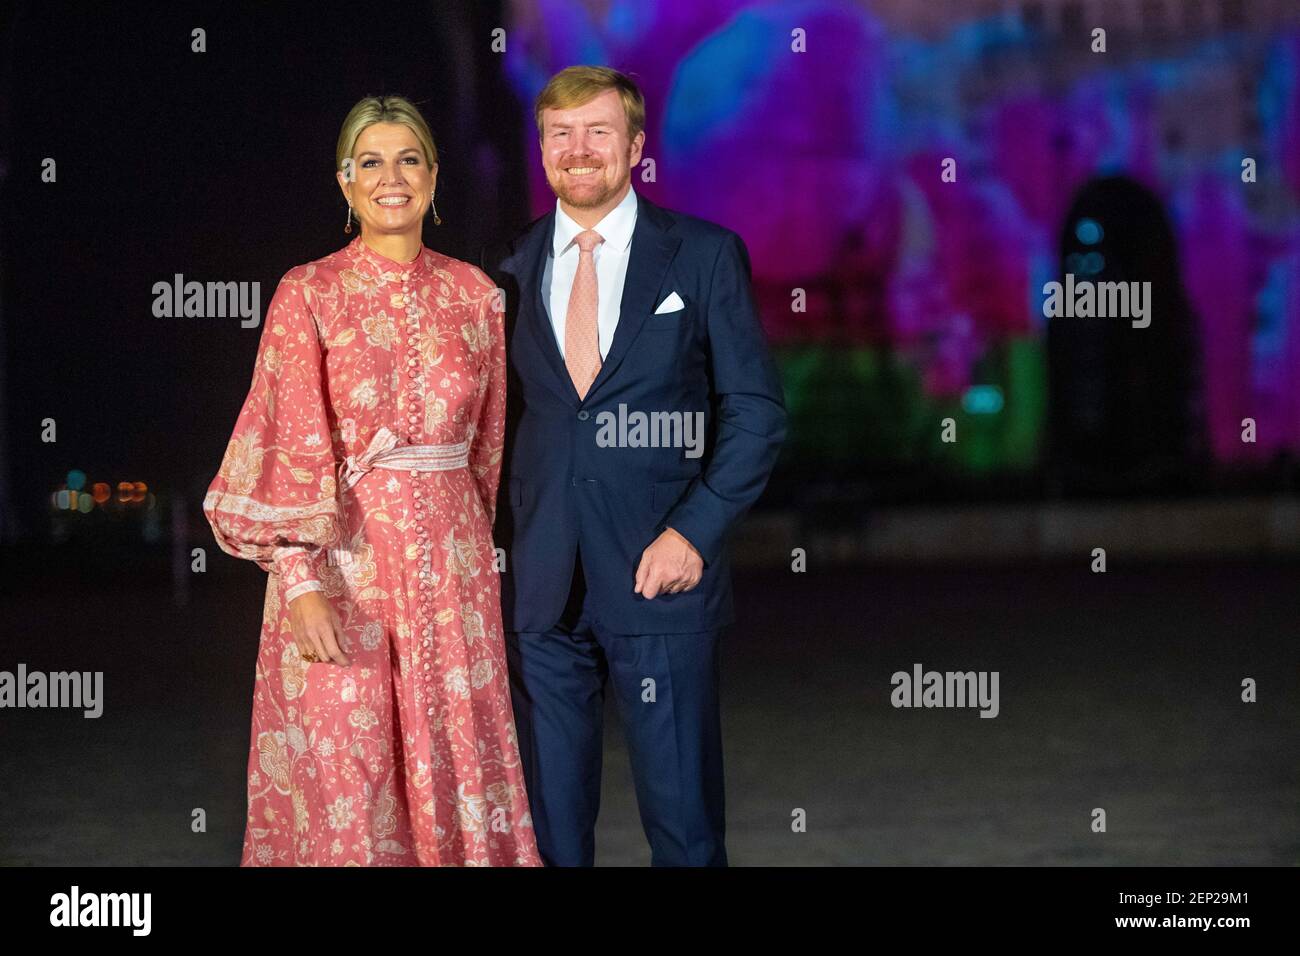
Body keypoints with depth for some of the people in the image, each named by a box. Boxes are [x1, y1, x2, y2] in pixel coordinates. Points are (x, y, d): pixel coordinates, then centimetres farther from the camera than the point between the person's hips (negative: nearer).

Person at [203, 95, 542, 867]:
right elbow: (293, 448, -8)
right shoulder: (309, 295, -3)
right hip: (342, 553, -3)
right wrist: (300, 581, -16)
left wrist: (474, 538, 13)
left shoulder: (471, 292, 7)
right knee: (343, 780, 0)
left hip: (450, 560, 3)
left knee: (451, 766, 5)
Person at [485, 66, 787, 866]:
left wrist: (696, 530, -10)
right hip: (542, 585, 3)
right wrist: (499, 538, 1)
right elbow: (496, 417, 14)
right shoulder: (509, 270, 10)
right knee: (551, 824, 7)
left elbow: (757, 411, -1)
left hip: (660, 576, -3)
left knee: (685, 823, -1)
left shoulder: (705, 255, 2)